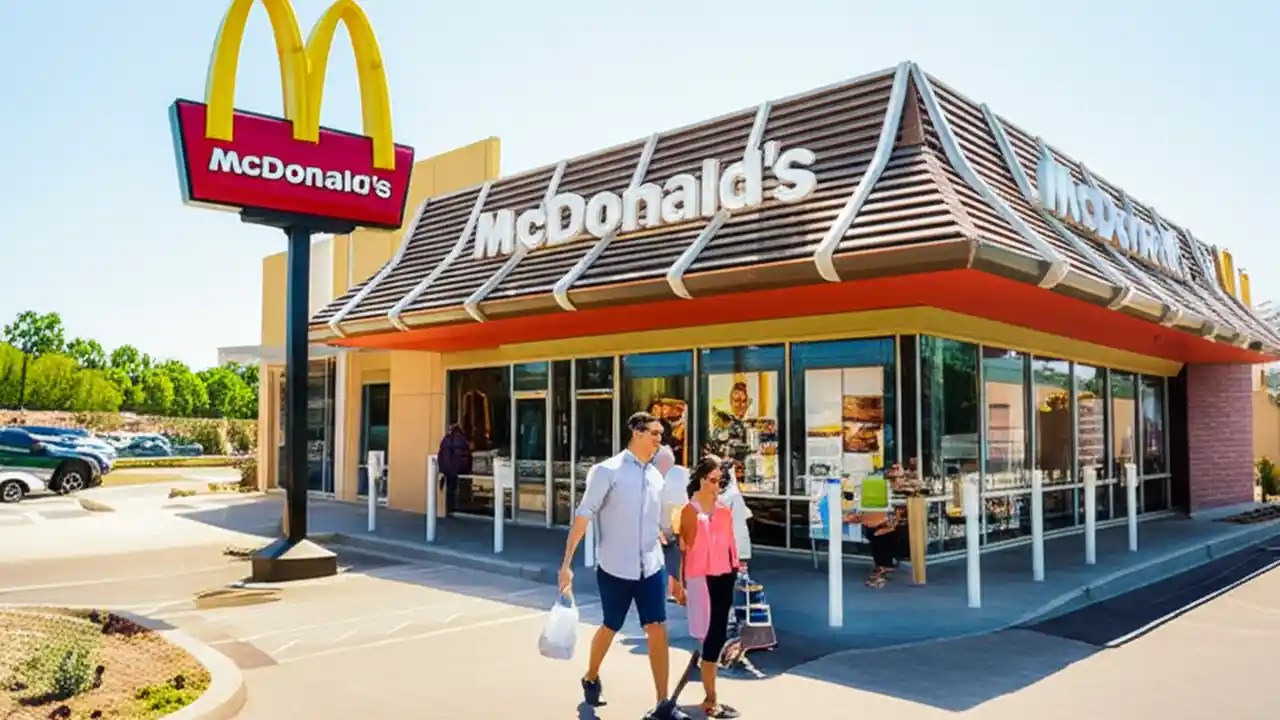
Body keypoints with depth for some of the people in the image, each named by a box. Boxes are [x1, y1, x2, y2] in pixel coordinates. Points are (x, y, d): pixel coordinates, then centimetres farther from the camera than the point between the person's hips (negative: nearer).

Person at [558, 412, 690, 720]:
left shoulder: (655, 476, 7)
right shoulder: (607, 471, -11)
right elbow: (583, 516, -13)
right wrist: (567, 563, -18)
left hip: (651, 567, 4)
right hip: (615, 568, -4)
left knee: (657, 630, -2)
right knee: (610, 628, 13)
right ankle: (591, 679, 40)